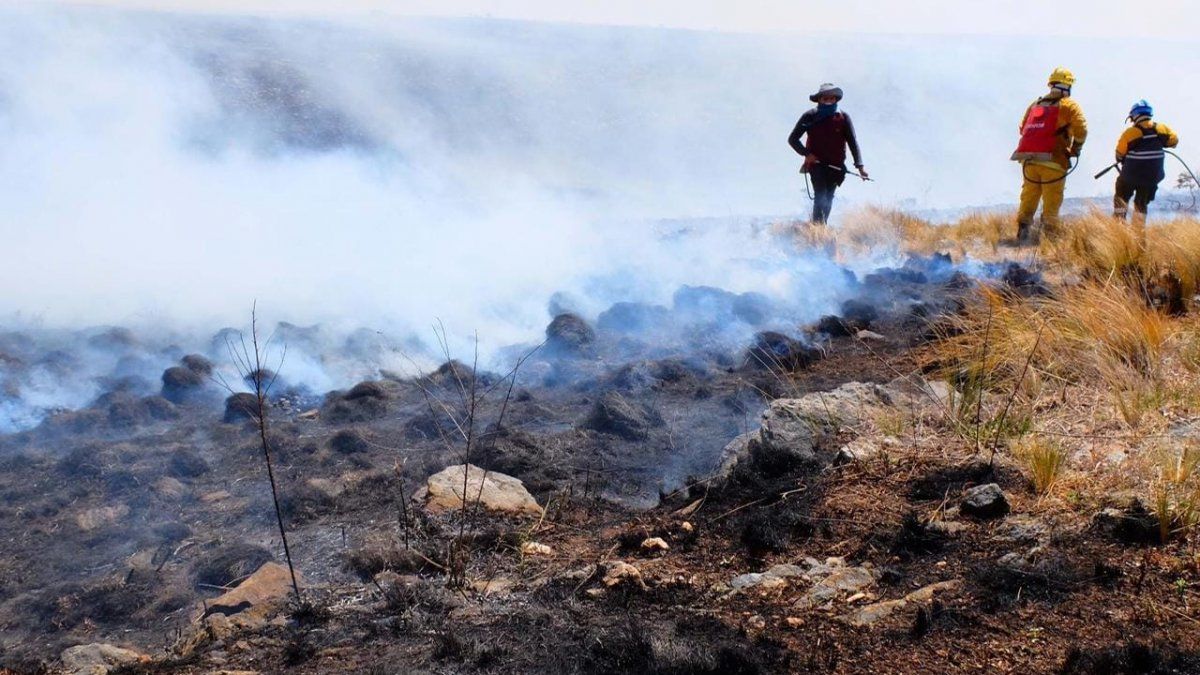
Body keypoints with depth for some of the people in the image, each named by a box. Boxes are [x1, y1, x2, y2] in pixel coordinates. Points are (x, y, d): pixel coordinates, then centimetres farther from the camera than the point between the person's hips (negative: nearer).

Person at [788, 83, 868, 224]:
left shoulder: (843, 118, 0)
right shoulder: (810, 117, -2)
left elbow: (853, 142, -4)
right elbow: (793, 139, 4)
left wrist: (860, 166, -14)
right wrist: (806, 154, -10)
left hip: (836, 165, 2)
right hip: (816, 163, -2)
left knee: (828, 198, 8)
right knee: (821, 196, -17)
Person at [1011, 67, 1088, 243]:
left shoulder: (1035, 104, 18)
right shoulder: (1069, 105, 2)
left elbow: (1023, 128, 17)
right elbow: (1081, 129, -10)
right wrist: (1076, 148, 5)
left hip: (1029, 160, 5)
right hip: (1053, 161, -4)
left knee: (1028, 198, 11)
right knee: (1052, 202, 1)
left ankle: (1023, 232, 6)